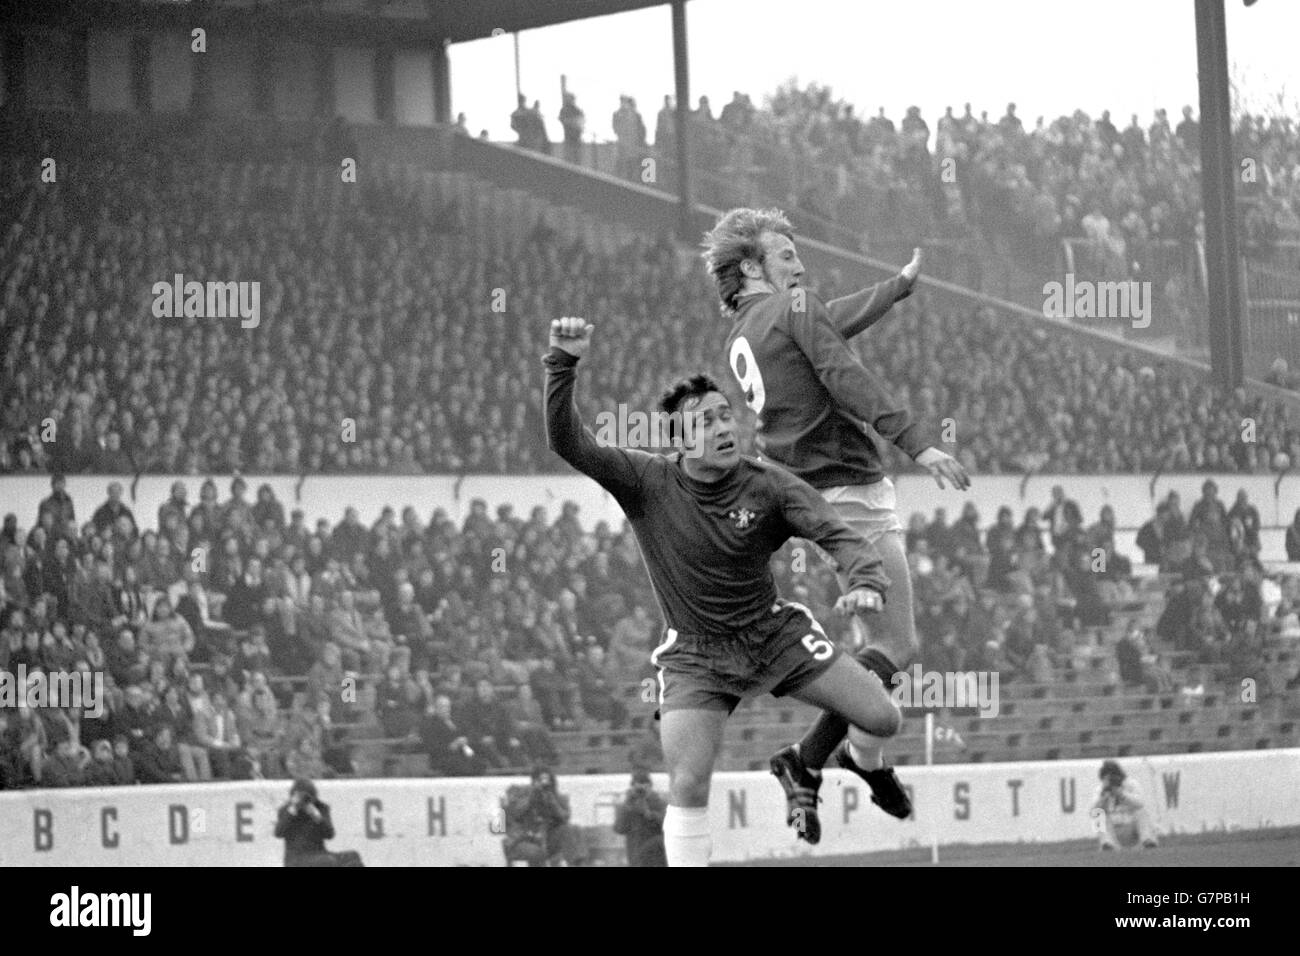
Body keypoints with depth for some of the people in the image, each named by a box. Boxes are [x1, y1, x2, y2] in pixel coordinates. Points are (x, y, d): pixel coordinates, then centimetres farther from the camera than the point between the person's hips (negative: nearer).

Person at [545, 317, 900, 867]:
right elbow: (567, 442, -20)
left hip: (776, 634, 2)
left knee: (884, 721, -3)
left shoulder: (768, 486, -9)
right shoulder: (647, 482, -11)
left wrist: (865, 582, -37)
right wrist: (564, 364, -33)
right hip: (697, 657, -2)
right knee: (688, 788, -18)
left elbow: (838, 535, -16)